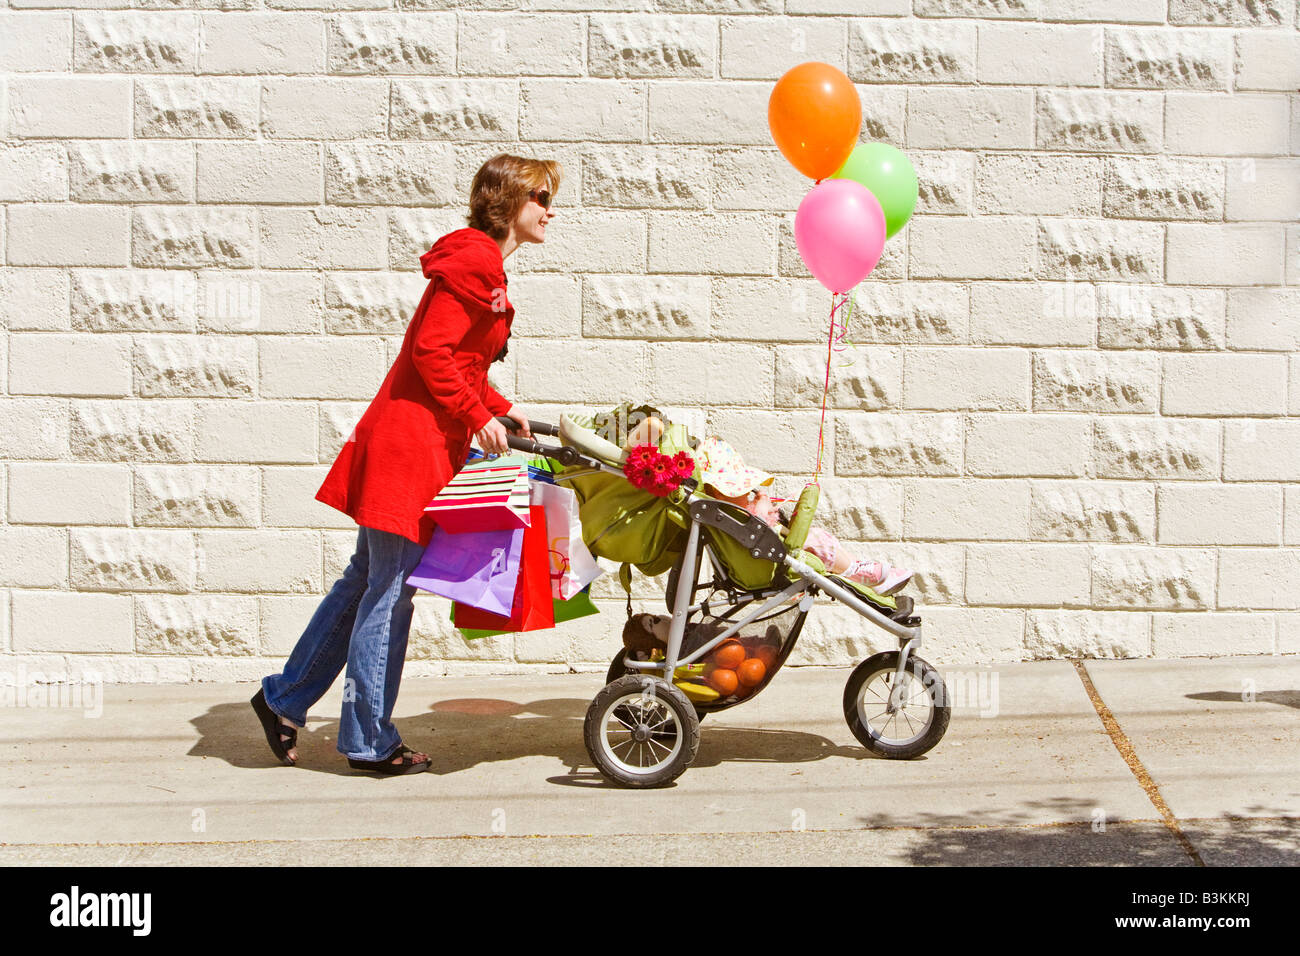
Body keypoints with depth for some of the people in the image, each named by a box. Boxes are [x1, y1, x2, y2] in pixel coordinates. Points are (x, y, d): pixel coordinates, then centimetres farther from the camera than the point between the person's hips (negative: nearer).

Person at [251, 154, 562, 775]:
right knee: (390, 589, -1)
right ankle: (368, 741, 10)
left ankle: (284, 699, 27)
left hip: (419, 442, 10)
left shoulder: (483, 267, 18)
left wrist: (501, 409, 15)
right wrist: (479, 416, -15)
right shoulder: (473, 264, -14)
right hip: (412, 443, -10)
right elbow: (431, 351, -20)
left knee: (368, 579, 17)